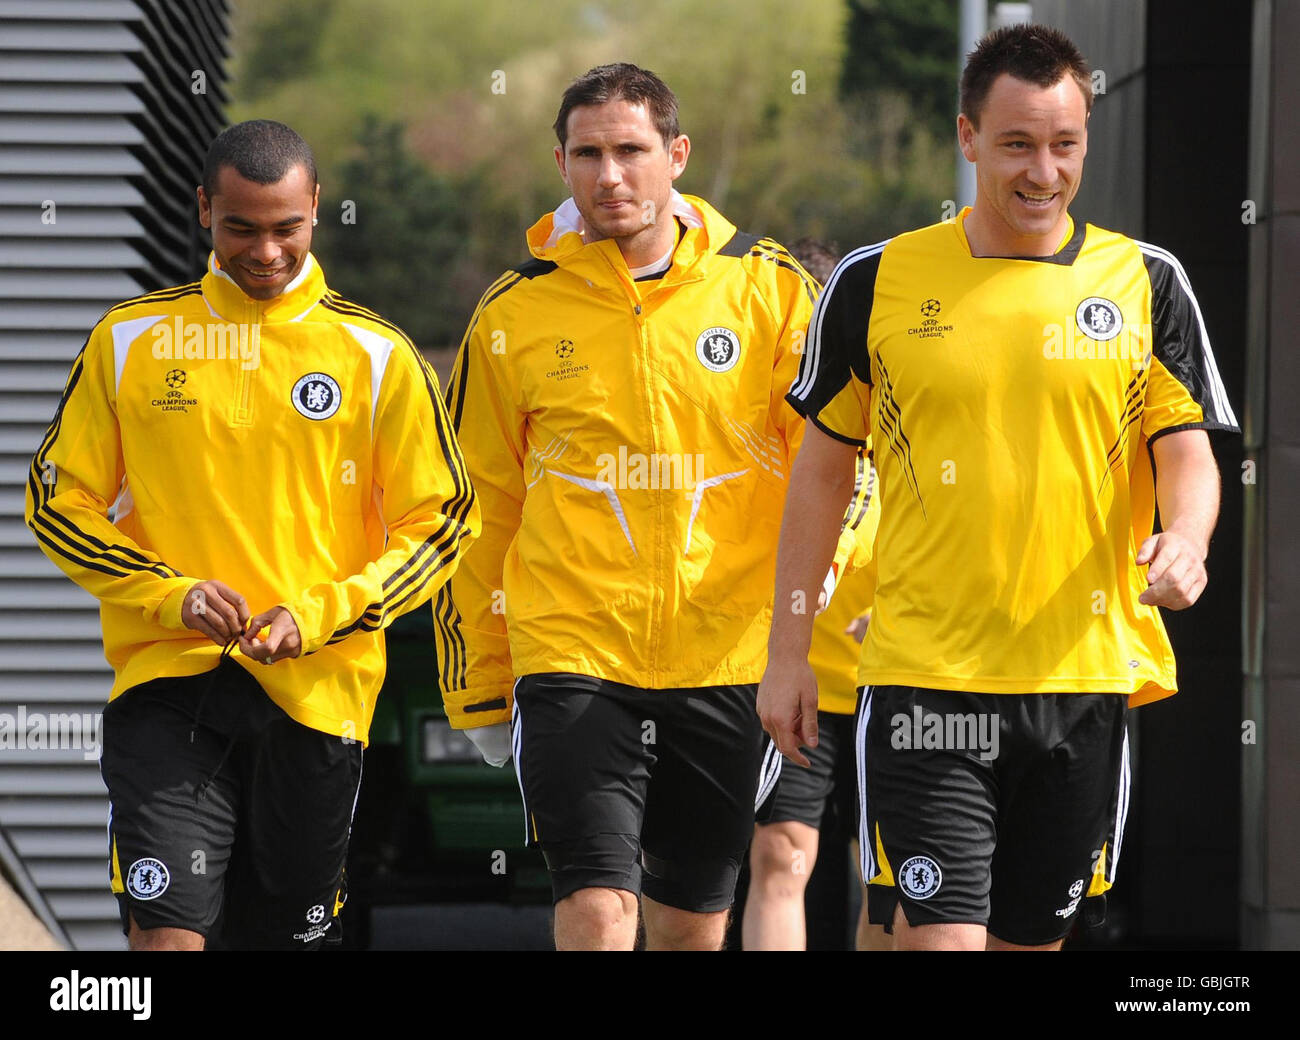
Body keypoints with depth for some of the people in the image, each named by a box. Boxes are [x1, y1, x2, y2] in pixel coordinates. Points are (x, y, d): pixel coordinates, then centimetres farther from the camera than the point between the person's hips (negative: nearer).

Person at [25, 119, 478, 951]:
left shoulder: (378, 357, 3)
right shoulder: (130, 341, 5)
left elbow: (443, 523, 5)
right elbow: (59, 504, 7)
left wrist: (319, 614, -10)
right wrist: (172, 597, -10)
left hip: (318, 689, 1)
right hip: (165, 674, -1)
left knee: (282, 935, 8)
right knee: (168, 929, -16)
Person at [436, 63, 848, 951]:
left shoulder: (770, 291, 1)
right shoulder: (515, 312, 2)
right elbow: (477, 509, 10)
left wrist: (814, 597, -4)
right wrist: (478, 686, 12)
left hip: (727, 663, 1)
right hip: (571, 656, -1)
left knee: (694, 926, 10)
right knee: (596, 912, -15)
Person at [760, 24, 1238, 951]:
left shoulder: (1145, 283, 5)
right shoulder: (876, 282, 3)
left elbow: (1187, 448, 4)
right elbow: (824, 465, 11)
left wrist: (1185, 537, -20)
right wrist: (788, 651, 8)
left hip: (1086, 677, 2)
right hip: (924, 674, -2)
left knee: (1031, 937, 10)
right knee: (937, 933, -13)